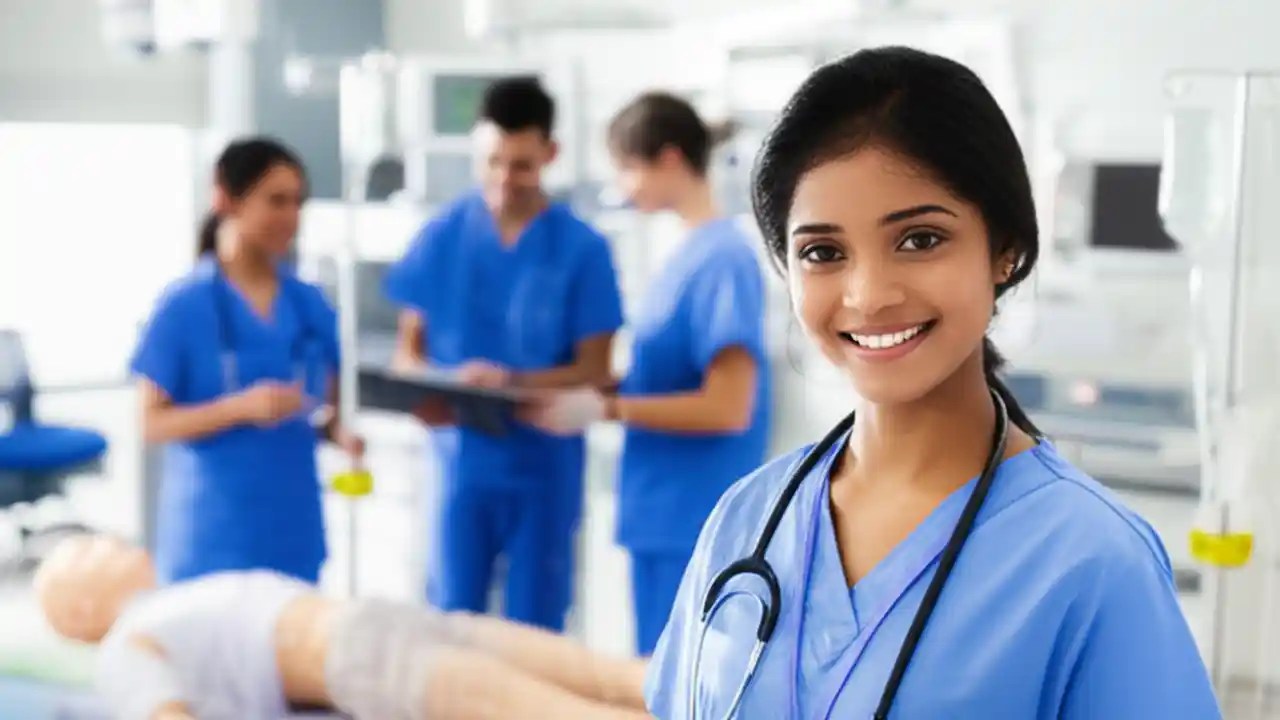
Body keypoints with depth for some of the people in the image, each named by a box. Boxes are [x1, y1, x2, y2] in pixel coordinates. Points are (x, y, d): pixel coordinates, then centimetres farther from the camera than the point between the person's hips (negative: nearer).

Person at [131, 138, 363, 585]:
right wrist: (241, 406, -22)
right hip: (213, 540, -4)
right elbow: (152, 423, -8)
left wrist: (340, 432, -8)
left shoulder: (311, 305, 6)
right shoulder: (184, 306, -7)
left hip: (293, 531, 5)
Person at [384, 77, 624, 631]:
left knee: (534, 628, 8)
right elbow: (410, 345, 6)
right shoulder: (442, 236, 0)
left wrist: (511, 381, -21)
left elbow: (593, 371, -5)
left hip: (544, 466, -1)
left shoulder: (582, 248, -6)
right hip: (464, 461, 2)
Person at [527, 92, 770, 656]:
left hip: (694, 522, -9)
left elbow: (727, 407, -21)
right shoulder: (692, 253, 11)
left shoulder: (721, 259, -17)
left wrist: (605, 409, -18)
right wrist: (594, 394, 7)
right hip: (664, 513, 9)